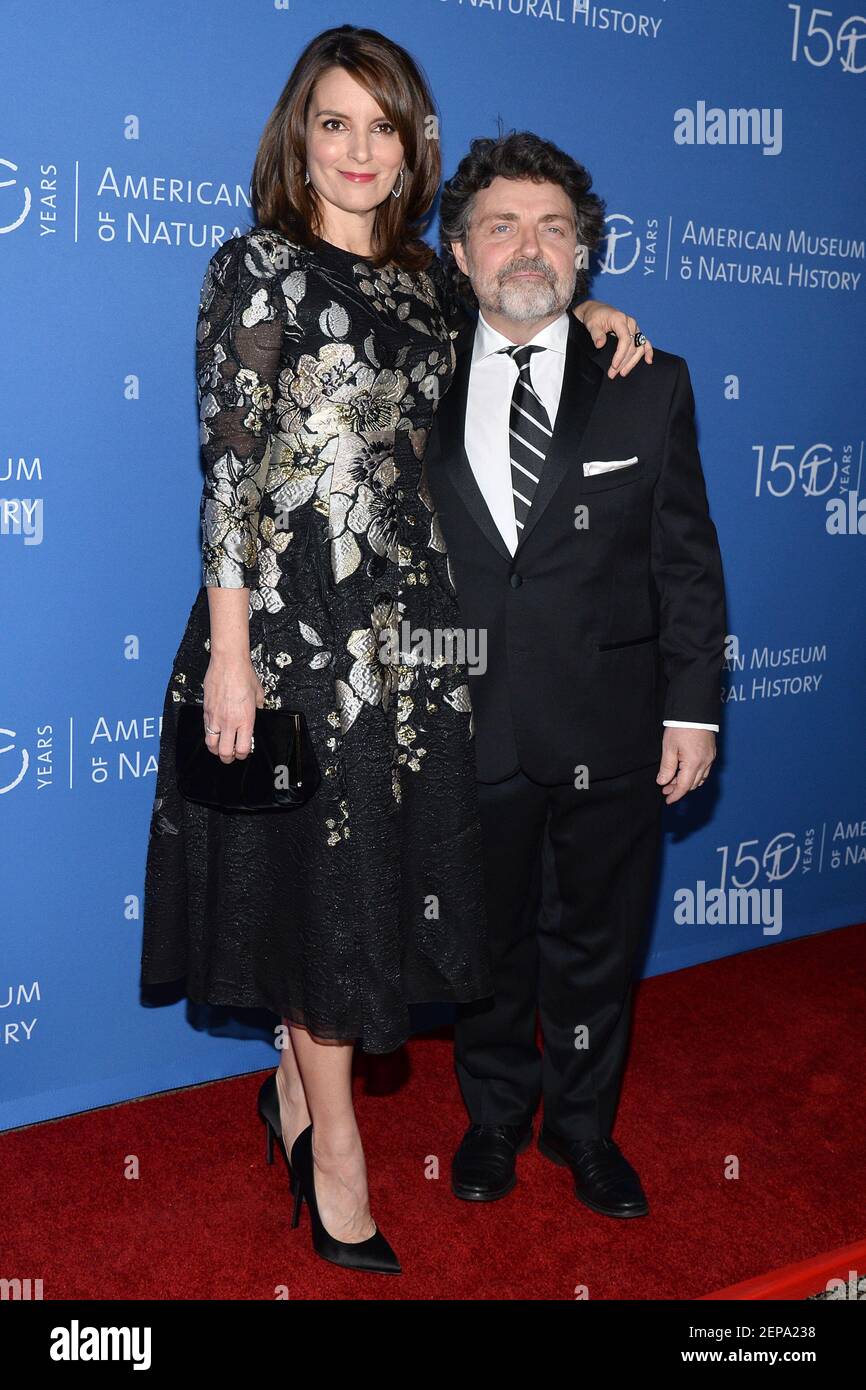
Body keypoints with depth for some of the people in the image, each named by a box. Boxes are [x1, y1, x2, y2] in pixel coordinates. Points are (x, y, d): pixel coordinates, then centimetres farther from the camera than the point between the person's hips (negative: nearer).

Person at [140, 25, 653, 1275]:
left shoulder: (424, 275, 11)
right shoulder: (260, 268, -5)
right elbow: (228, 468, -11)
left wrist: (583, 309, 11)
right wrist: (229, 652, -15)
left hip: (409, 619, 6)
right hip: (298, 617, -6)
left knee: (379, 866, 12)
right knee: (318, 871, 3)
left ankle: (296, 1082, 34)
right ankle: (333, 1139, 22)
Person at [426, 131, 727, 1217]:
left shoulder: (651, 387, 1)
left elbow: (689, 562, 0)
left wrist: (693, 708, -4)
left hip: (611, 734, 0)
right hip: (468, 730, 1)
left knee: (597, 946, 15)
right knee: (487, 940, 17)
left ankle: (583, 1127, 38)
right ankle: (495, 1117, 41)